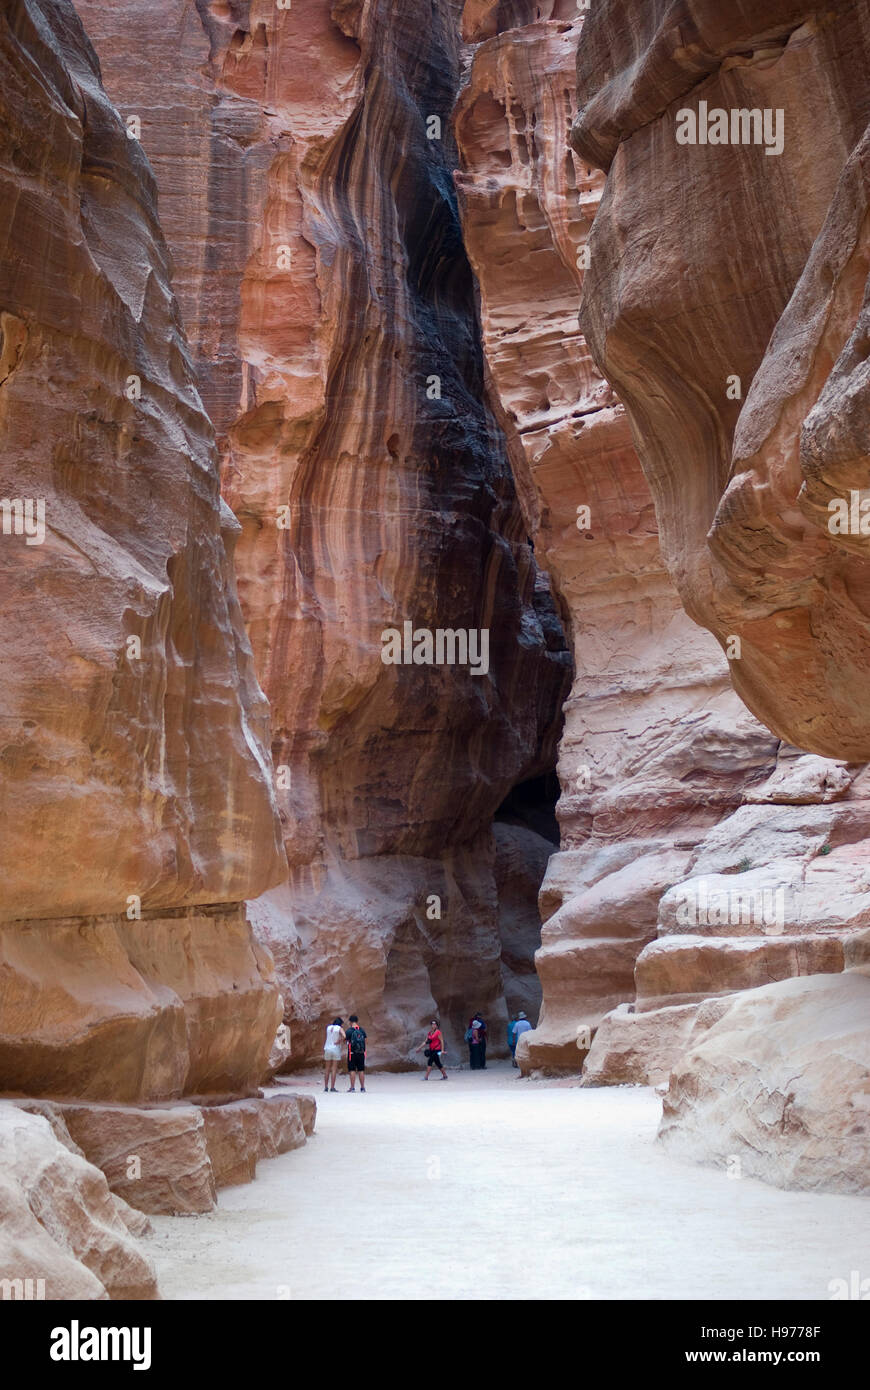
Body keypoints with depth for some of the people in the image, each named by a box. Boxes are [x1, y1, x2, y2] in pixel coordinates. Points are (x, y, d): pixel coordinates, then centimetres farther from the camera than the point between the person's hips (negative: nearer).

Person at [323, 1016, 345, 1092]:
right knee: (334, 1069, -2)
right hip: (336, 1050, -4)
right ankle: (332, 1087, -5)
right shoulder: (340, 1028, -7)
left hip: (327, 1049, 4)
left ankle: (326, 1087, 11)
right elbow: (344, 1036, -24)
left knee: (327, 1069, 11)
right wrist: (339, 1042, -13)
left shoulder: (328, 1027, 6)